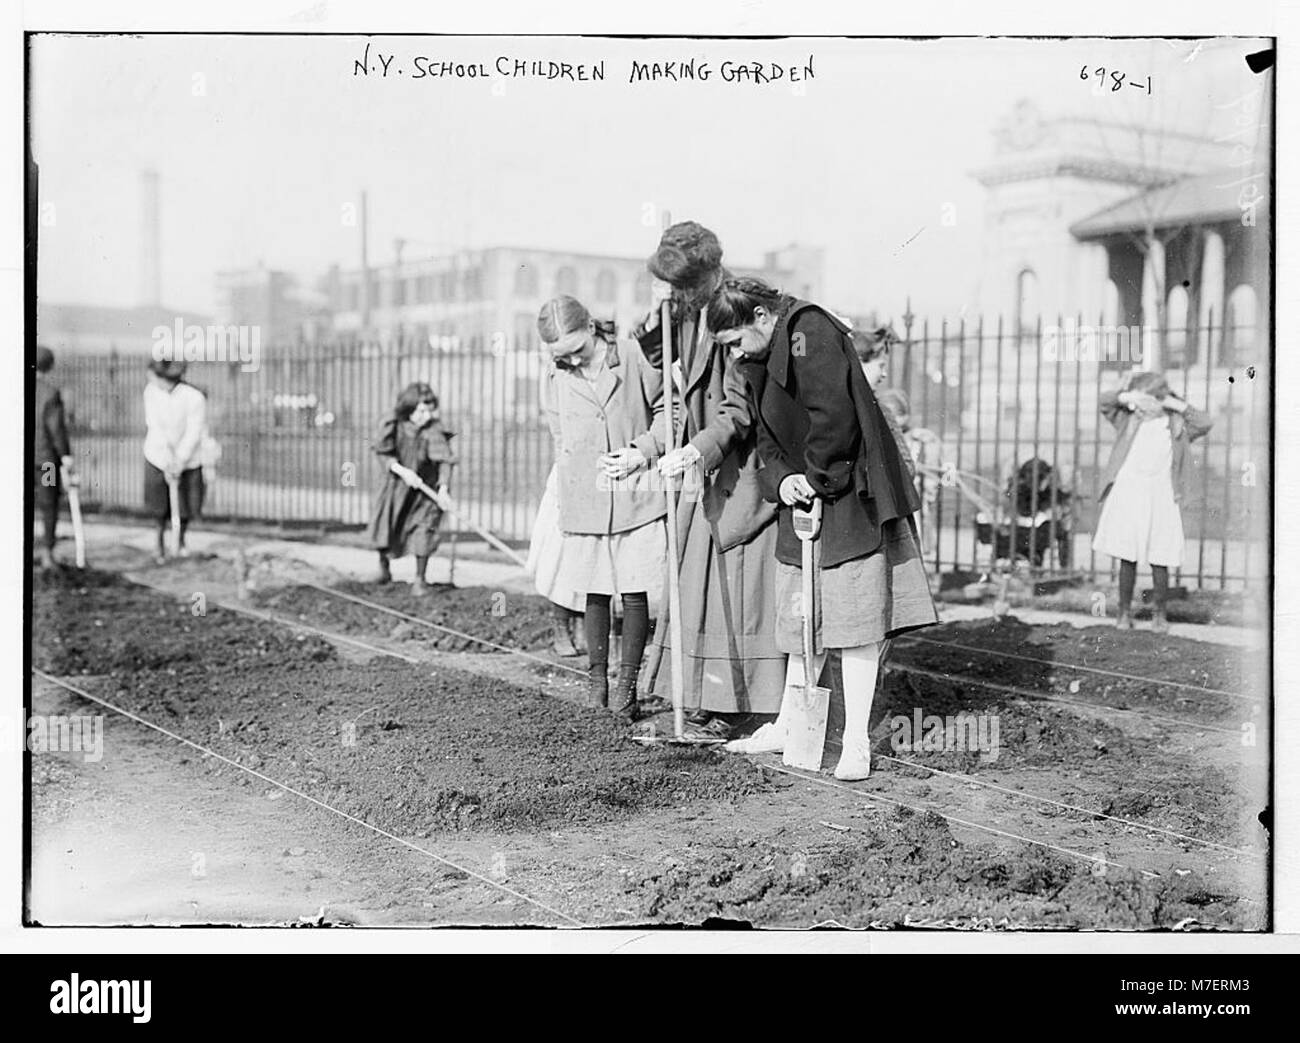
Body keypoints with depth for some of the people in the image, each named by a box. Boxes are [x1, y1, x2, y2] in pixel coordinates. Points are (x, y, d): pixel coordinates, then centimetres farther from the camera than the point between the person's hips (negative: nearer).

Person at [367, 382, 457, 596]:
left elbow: (444, 460, -27)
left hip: (426, 488, -2)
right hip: (397, 485, 2)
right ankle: (384, 563, 35)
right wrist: (403, 471, -27)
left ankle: (420, 578, 4)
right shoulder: (394, 426, -17)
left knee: (423, 529, -13)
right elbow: (384, 454, -11)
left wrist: (443, 486, -41)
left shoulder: (433, 431, -23)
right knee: (384, 527, 2)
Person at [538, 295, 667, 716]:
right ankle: (596, 679, 21)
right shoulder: (554, 377, 3)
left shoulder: (634, 357, -6)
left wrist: (642, 451, -11)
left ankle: (627, 682, 12)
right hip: (584, 502, 2)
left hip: (636, 495, -2)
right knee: (594, 592, 9)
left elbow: (667, 411, 2)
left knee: (635, 592, 1)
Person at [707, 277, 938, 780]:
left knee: (854, 619, -5)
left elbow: (834, 416, -24)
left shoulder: (811, 332, -15)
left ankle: (857, 743, 0)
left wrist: (816, 477, -14)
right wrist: (781, 479, -6)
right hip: (802, 497, 9)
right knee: (801, 616, 14)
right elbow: (767, 435, 14)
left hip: (849, 498, -9)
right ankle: (789, 727, 25)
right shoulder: (762, 359, 15)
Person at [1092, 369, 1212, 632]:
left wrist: (1178, 405, -4)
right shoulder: (1129, 419, 6)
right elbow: (1103, 402, -1)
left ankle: (1160, 614, 13)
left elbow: (1205, 424, -5)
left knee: (1159, 561, 0)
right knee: (1127, 558, 3)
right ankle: (1124, 612, 14)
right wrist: (1128, 396, -13)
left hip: (1159, 499, 0)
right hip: (1126, 494, 0)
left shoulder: (1176, 424, 7)